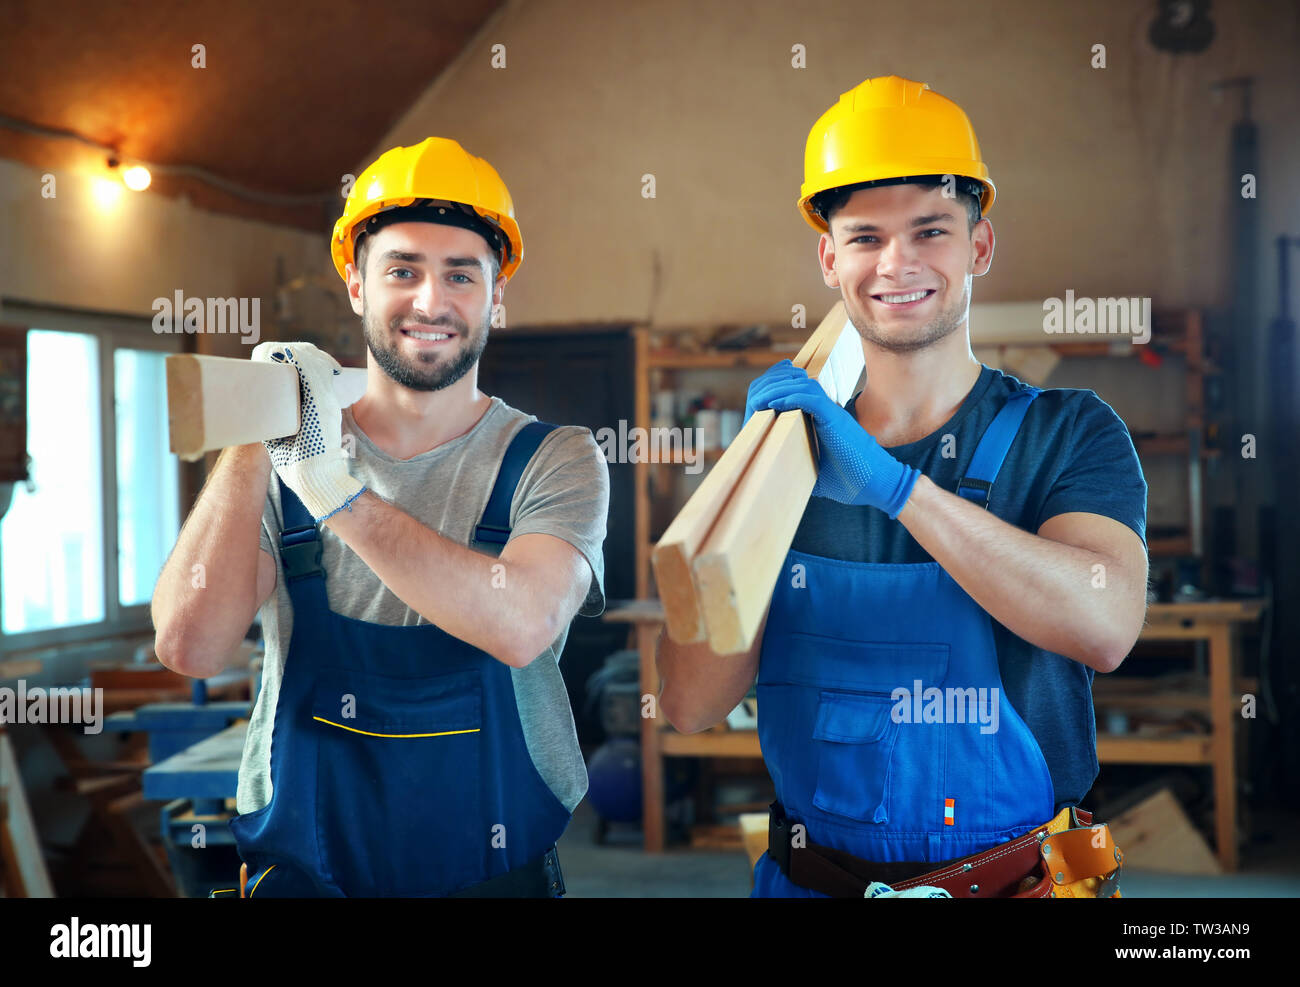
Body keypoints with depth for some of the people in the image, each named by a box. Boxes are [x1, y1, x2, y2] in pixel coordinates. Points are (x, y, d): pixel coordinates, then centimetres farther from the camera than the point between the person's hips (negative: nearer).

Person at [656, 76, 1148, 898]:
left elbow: (1105, 627, -25)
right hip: (812, 879, 2)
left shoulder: (1067, 432, -6)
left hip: (1021, 879, -2)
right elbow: (691, 706, -8)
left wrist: (889, 480, -29)